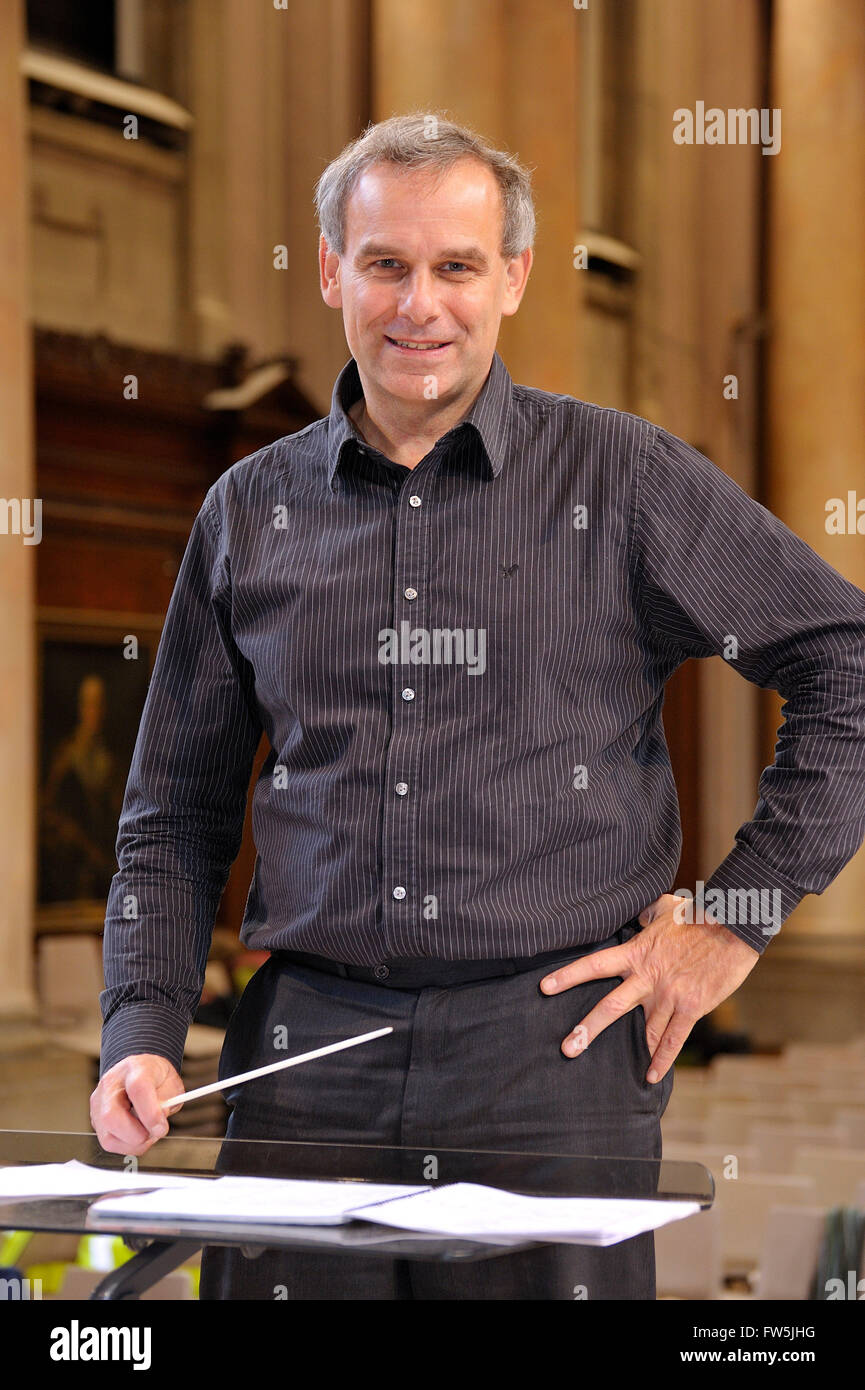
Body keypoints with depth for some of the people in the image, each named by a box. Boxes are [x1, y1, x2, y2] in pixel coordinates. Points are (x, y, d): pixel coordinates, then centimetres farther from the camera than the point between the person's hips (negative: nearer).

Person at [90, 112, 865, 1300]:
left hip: (552, 1038, -2)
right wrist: (142, 1040, 3)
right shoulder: (251, 511, 12)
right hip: (308, 1054, 2)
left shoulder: (623, 478, 3)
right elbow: (174, 821, 16)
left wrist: (735, 914, 0)